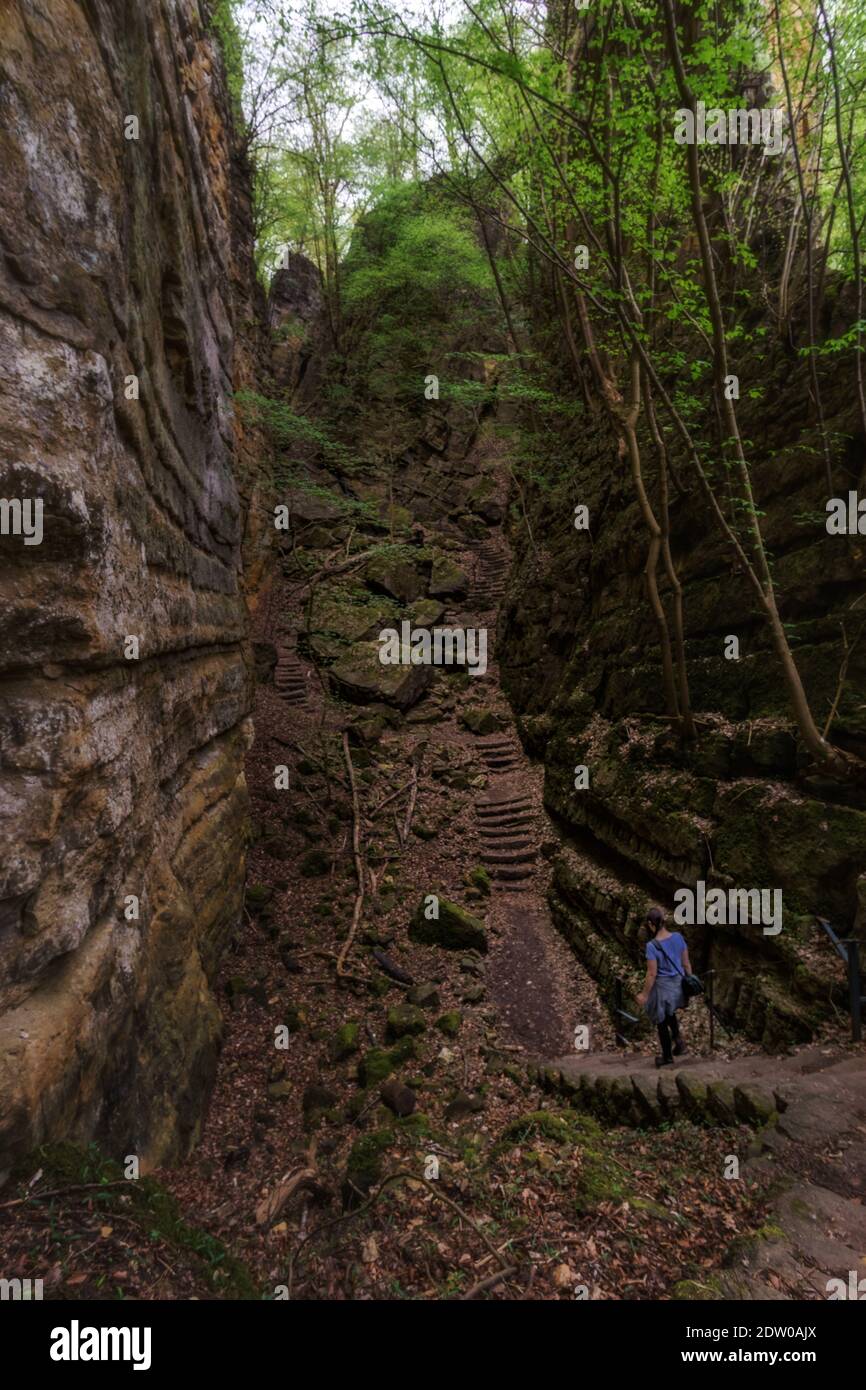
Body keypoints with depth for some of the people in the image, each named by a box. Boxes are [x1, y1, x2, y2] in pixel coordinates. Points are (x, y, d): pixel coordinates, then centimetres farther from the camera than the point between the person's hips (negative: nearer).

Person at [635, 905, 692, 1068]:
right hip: (678, 983, 6)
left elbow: (652, 973, -20)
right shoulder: (678, 937, -11)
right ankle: (677, 1037, 16)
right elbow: (686, 963, -1)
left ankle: (667, 1057, 35)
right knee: (669, 1012, 36)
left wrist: (644, 994, -7)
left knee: (661, 1022, 18)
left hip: (662, 986, -5)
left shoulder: (652, 946, -27)